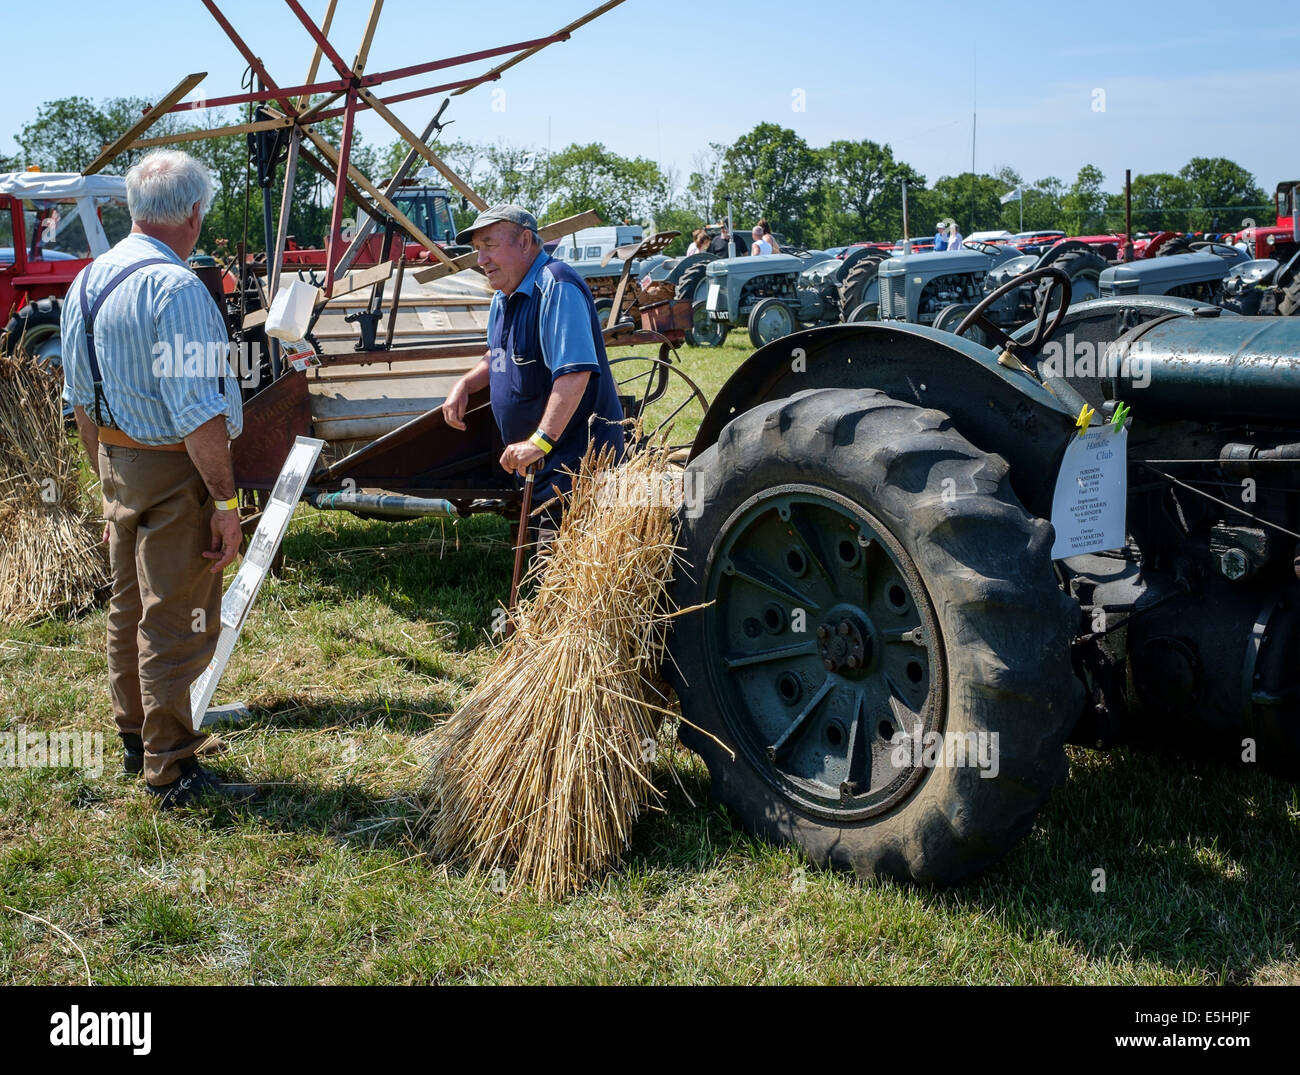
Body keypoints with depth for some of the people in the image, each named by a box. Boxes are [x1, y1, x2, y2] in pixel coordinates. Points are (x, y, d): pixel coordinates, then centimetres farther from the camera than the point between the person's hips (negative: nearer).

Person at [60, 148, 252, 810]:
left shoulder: (86, 282, 8)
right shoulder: (175, 288, -20)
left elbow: (79, 399, 14)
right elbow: (197, 410, -24)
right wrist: (225, 498, -19)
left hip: (116, 461, 9)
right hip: (175, 470, -9)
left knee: (129, 607, 20)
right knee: (174, 623, 0)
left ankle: (136, 740, 35)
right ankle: (172, 773, 9)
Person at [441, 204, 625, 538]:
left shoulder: (555, 287, -19)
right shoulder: (504, 297, 14)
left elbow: (575, 372, -30)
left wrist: (540, 441, -35)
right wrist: (464, 385, 12)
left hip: (577, 461, -10)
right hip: (543, 471, 10)